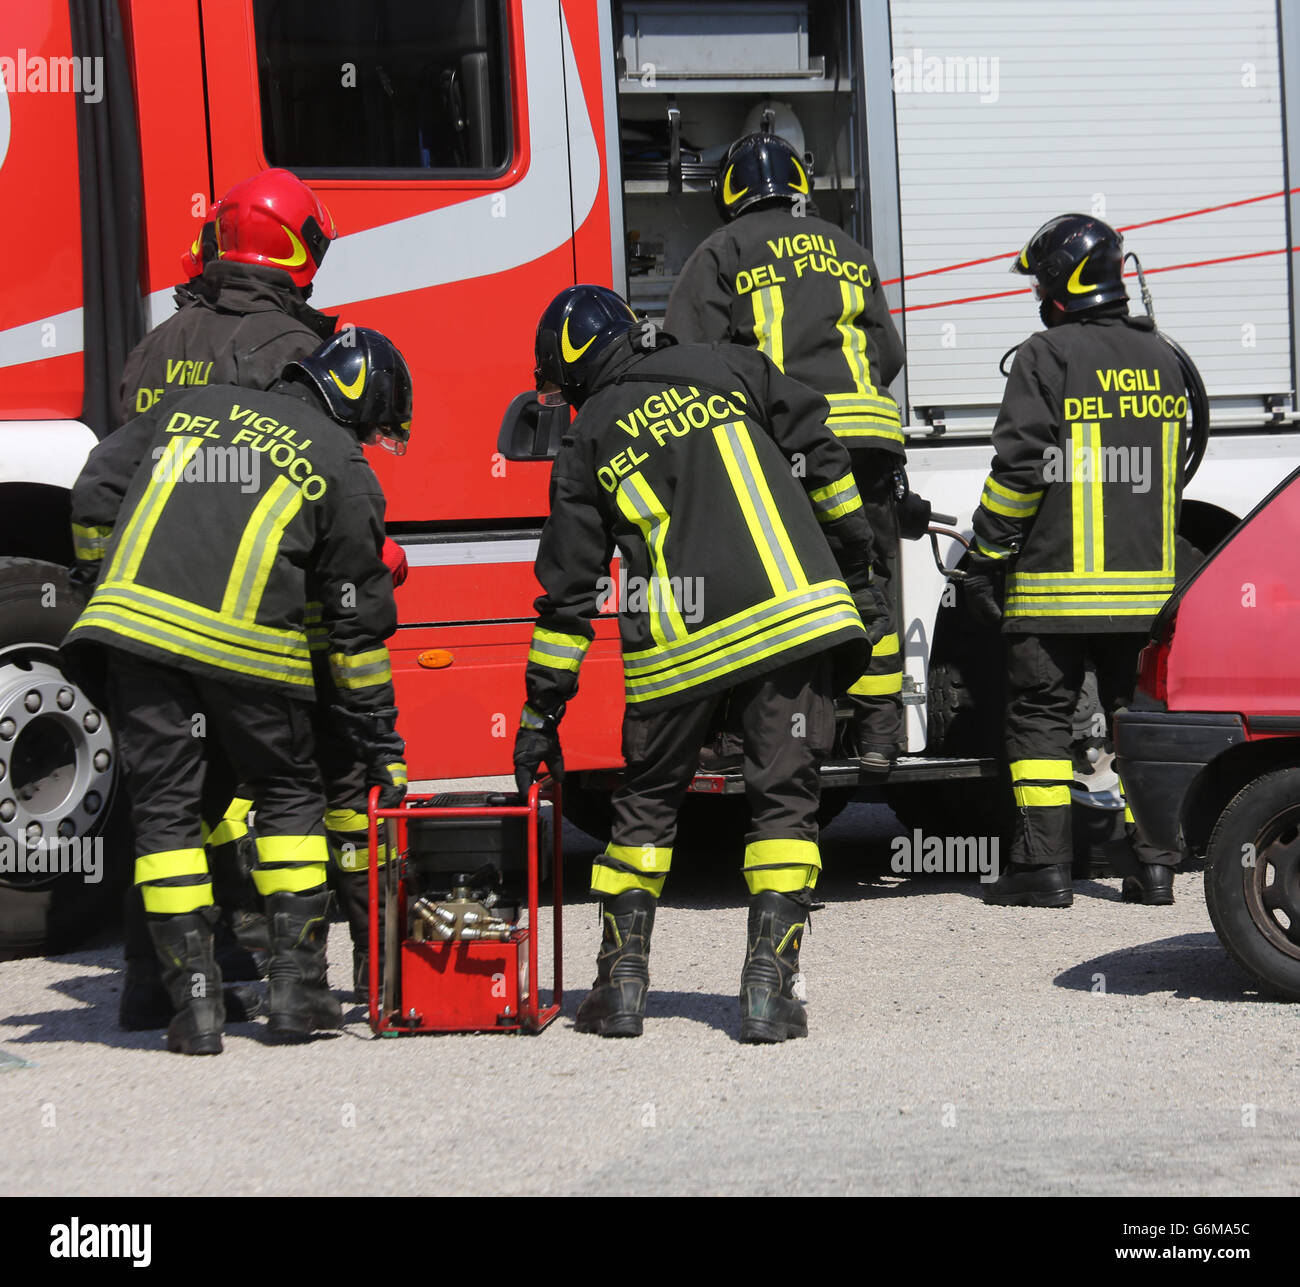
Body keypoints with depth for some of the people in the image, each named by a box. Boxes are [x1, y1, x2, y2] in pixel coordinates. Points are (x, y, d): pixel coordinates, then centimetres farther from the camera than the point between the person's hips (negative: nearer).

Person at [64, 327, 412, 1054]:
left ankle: (196, 1001, 3)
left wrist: (104, 585, 31)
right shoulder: (343, 469, 11)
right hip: (246, 642, -2)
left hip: (138, 625, 2)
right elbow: (358, 623, 11)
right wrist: (382, 745, 17)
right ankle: (297, 987, 11)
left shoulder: (194, 409, 22)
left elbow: (97, 491, 18)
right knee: (290, 797, 16)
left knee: (166, 808, 7)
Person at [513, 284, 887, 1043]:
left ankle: (623, 979, 13)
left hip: (677, 646, 0)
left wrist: (542, 714, 20)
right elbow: (819, 457, 9)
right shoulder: (730, 369, 14)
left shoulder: (588, 445, 13)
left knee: (648, 800, 17)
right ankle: (769, 983, -6)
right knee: (784, 797, 4)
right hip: (788, 611, 0)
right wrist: (858, 572, 17)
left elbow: (569, 593, 14)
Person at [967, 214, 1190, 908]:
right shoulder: (1159, 358, 12)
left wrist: (986, 556, -7)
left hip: (1057, 584, -5)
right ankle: (1153, 862, 7)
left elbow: (1019, 466, -14)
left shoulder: (1048, 356, -10)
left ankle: (1042, 866, -1)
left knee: (1041, 715, 1)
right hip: (1147, 583, 6)